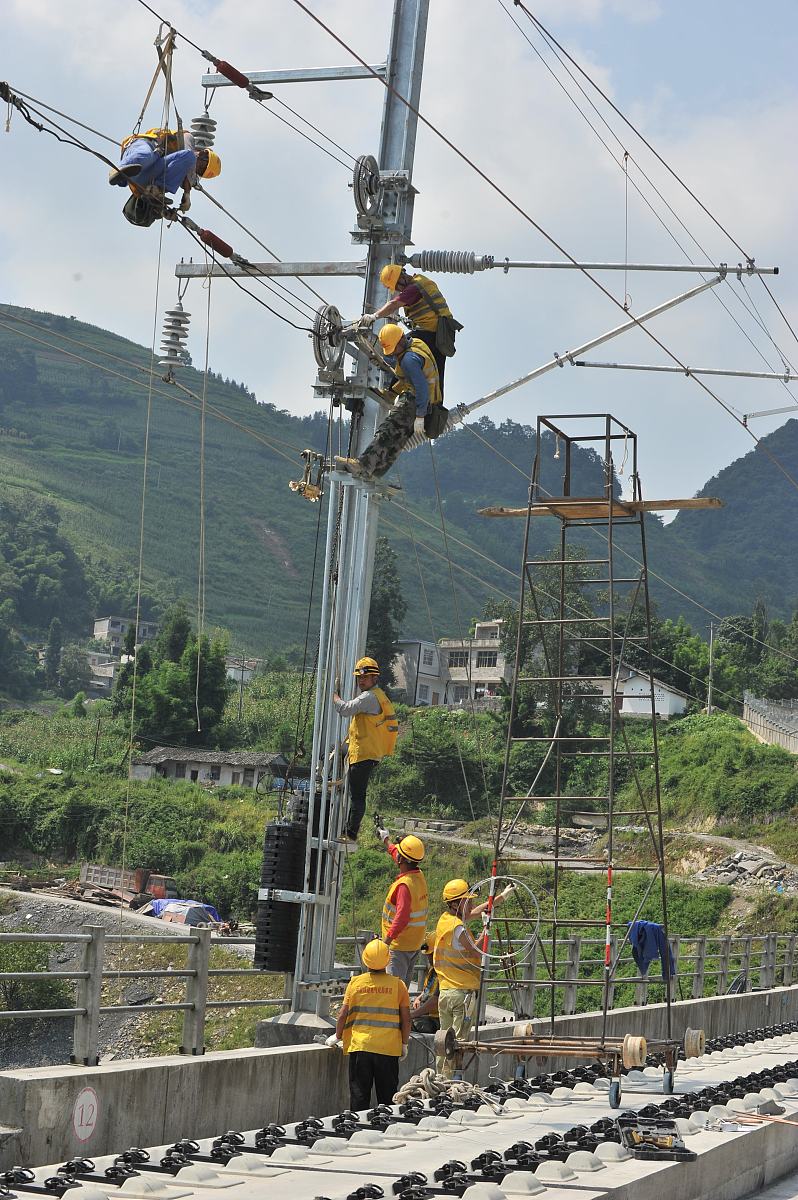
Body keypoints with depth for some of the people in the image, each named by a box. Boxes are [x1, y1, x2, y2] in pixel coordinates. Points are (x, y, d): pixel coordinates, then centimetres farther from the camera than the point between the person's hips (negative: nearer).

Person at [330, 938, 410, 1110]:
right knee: (387, 1097, 8)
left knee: (359, 1095, 6)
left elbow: (343, 1015, 1)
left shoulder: (355, 983, -1)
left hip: (359, 1046, 0)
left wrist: (337, 1036, 18)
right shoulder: (397, 984, -2)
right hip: (389, 1049, 0)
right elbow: (406, 1019, -2)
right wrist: (404, 1044, 12)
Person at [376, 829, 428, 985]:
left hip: (399, 945, -9)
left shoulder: (404, 885, -24)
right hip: (415, 944, 9)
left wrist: (386, 941, -28)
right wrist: (386, 839, 41)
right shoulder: (419, 876, 5)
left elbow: (401, 919, -30)